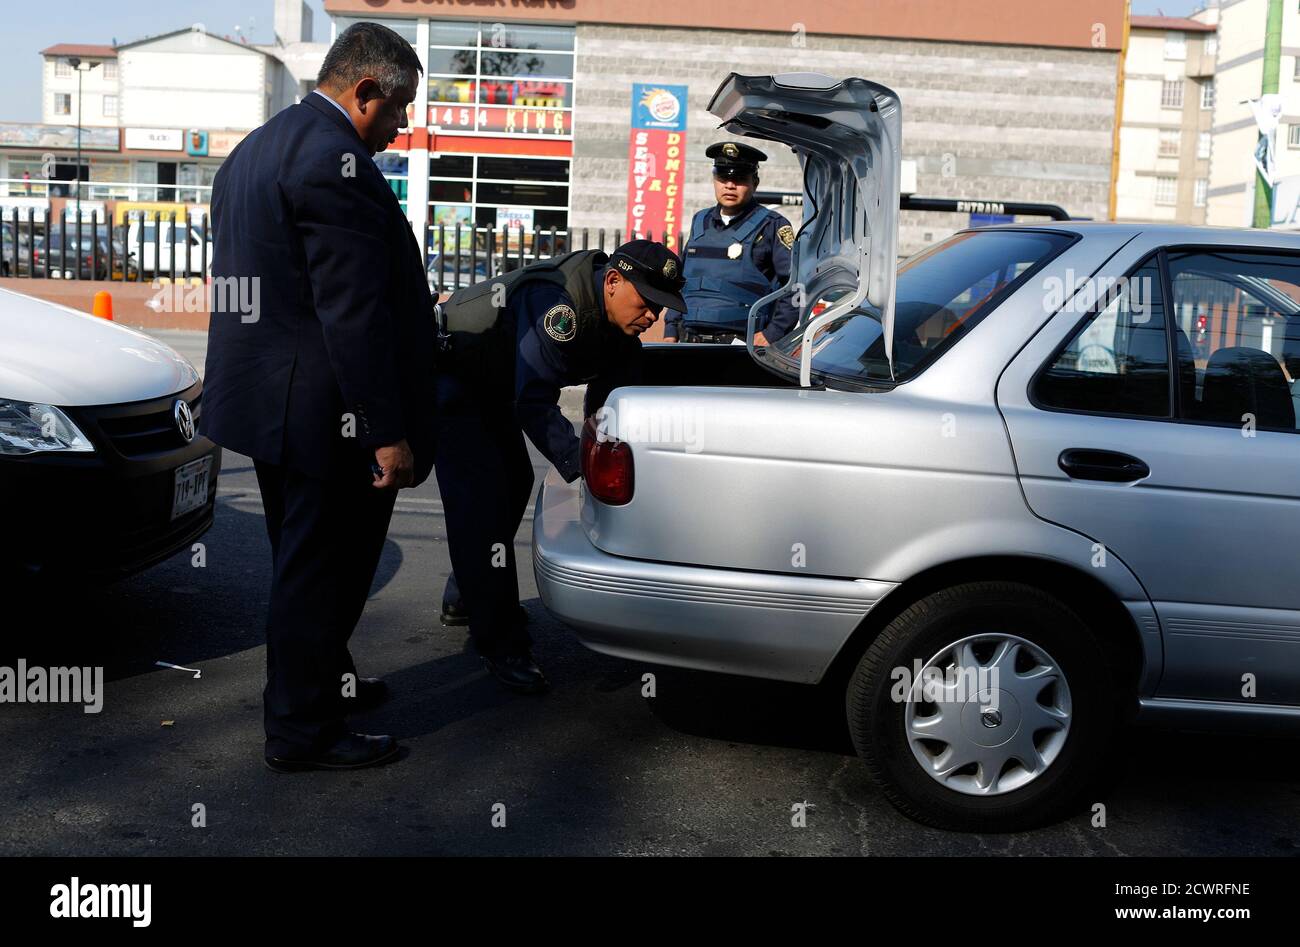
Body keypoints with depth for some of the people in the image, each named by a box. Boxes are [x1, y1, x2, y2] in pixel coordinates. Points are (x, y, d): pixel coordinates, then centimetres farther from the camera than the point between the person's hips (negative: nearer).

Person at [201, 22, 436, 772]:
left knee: (304, 559, 23)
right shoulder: (336, 158, -19)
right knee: (323, 564, 3)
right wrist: (388, 431, -22)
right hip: (325, 410, -10)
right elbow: (354, 311, -24)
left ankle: (321, 681, 40)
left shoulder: (258, 148, 14)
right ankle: (303, 731, 16)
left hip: (267, 396, 10)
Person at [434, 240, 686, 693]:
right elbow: (535, 402, -42)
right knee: (482, 499, -16)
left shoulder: (619, 324, -8)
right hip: (449, 376, -10)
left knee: (514, 482, 18)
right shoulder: (560, 302, -37)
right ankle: (501, 644, -12)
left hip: (492, 385, 10)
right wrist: (585, 468, -48)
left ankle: (464, 595, 37)